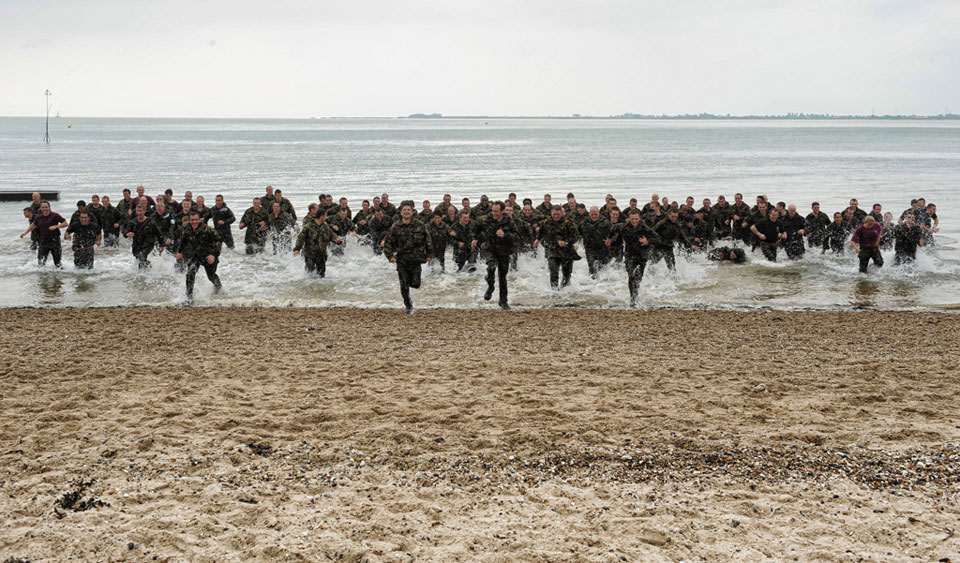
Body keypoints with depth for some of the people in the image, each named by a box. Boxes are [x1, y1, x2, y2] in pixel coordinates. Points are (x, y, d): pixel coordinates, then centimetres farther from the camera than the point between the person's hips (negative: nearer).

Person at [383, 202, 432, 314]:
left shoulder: (419, 226, -1)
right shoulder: (395, 227, -3)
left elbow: (427, 240, 11)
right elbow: (388, 243, 2)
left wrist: (429, 254, 11)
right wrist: (390, 256, -9)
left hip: (416, 260, 0)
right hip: (401, 260, 0)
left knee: (415, 284, -5)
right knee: (404, 286, 0)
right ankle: (408, 306, 18)